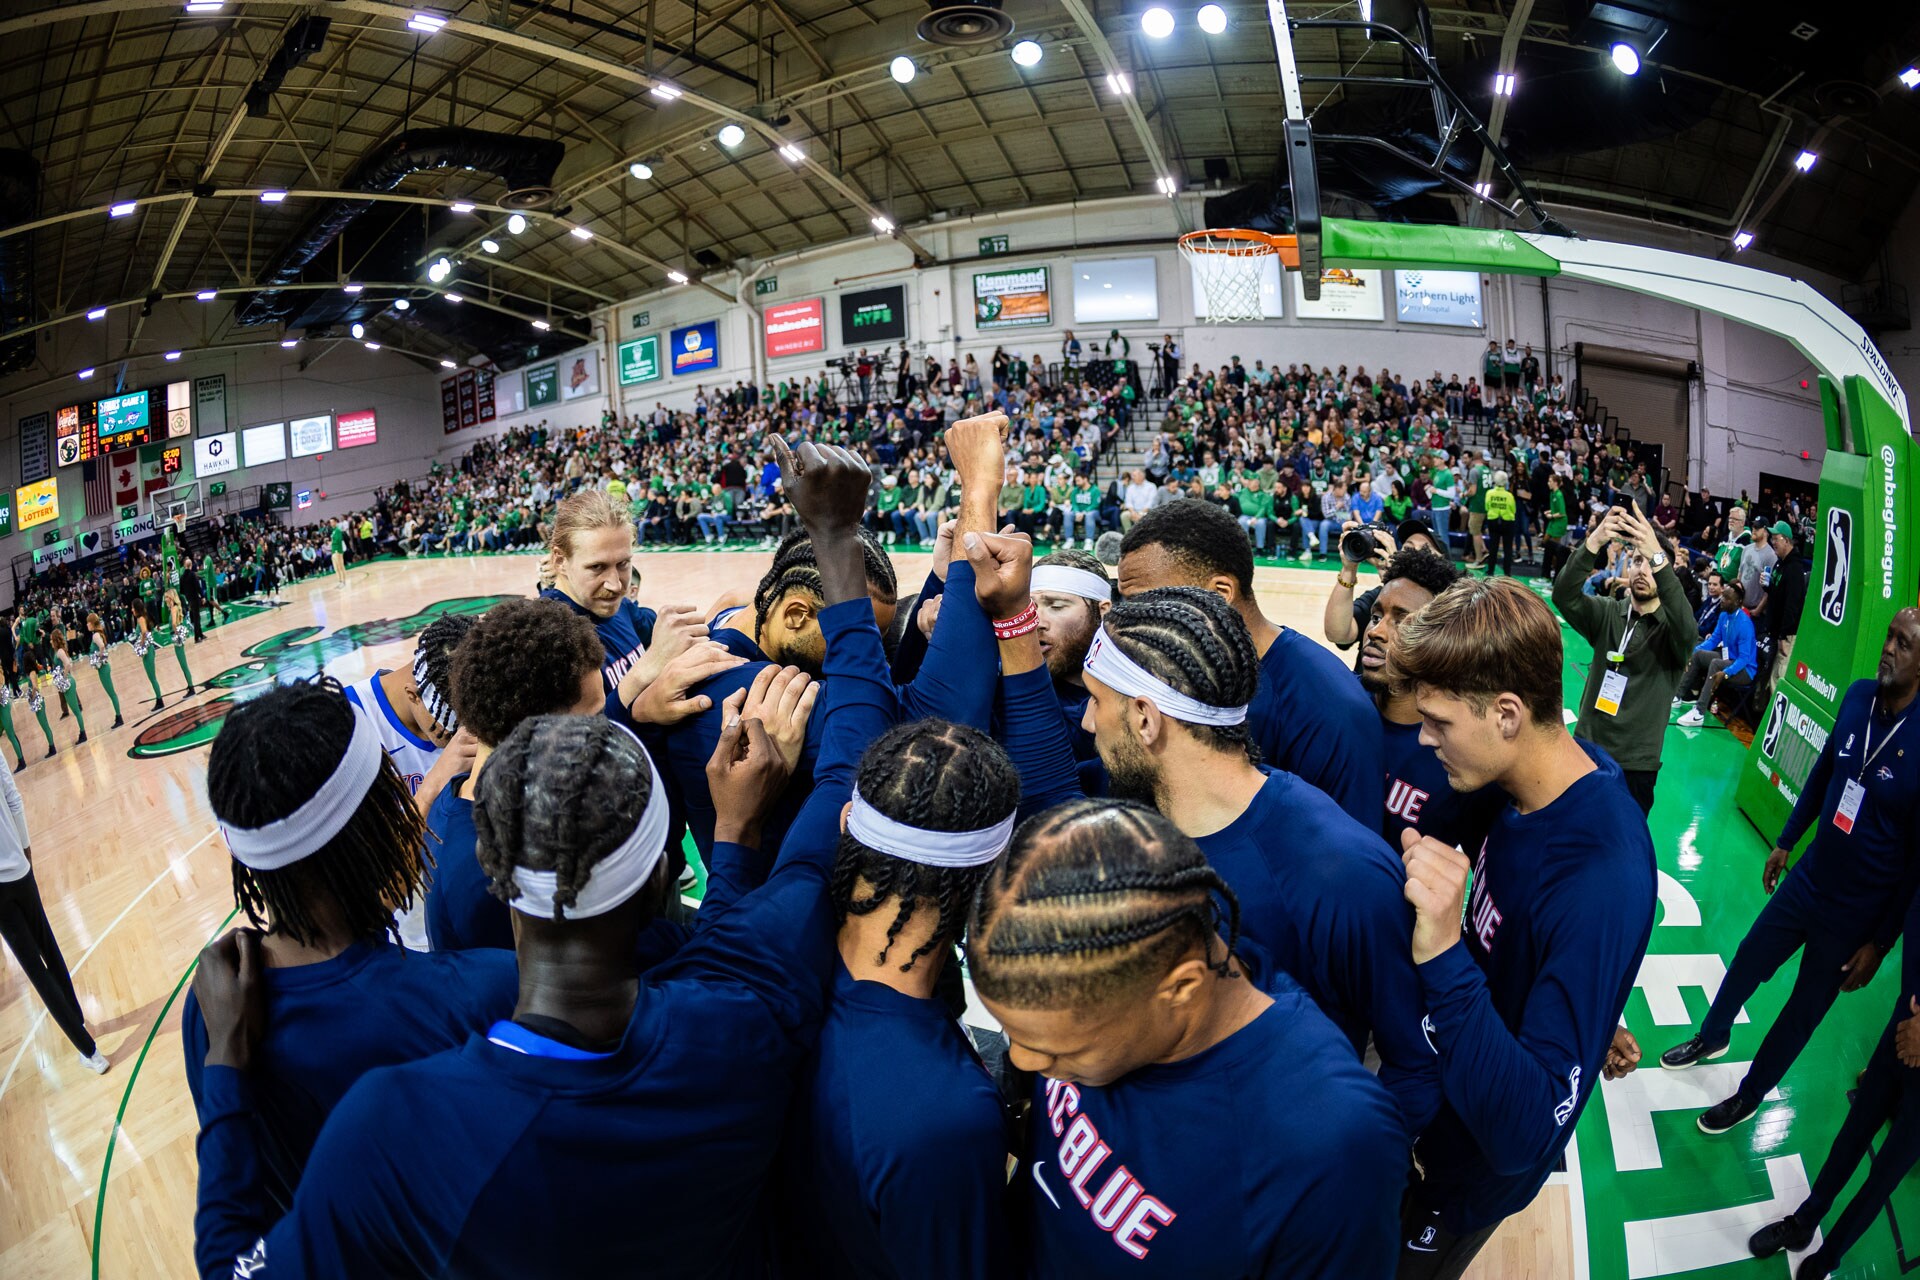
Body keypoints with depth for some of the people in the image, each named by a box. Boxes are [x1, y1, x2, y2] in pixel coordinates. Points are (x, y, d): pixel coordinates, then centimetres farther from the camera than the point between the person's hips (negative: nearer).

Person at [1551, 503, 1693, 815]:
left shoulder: (1671, 627, -5)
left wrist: (1657, 557, -41)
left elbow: (1686, 627, -30)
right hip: (1586, 751, 2)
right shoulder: (1607, 614, 3)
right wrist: (1594, 543, -35)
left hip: (1635, 765, -2)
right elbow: (1563, 596, -16)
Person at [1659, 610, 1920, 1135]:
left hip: (1854, 918, -5)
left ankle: (1749, 1096, 38)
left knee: (1804, 1009, 15)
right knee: (1747, 961, 23)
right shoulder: (1859, 696, -11)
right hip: (1807, 879, 5)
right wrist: (1785, 842, 14)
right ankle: (1712, 1037, 51)